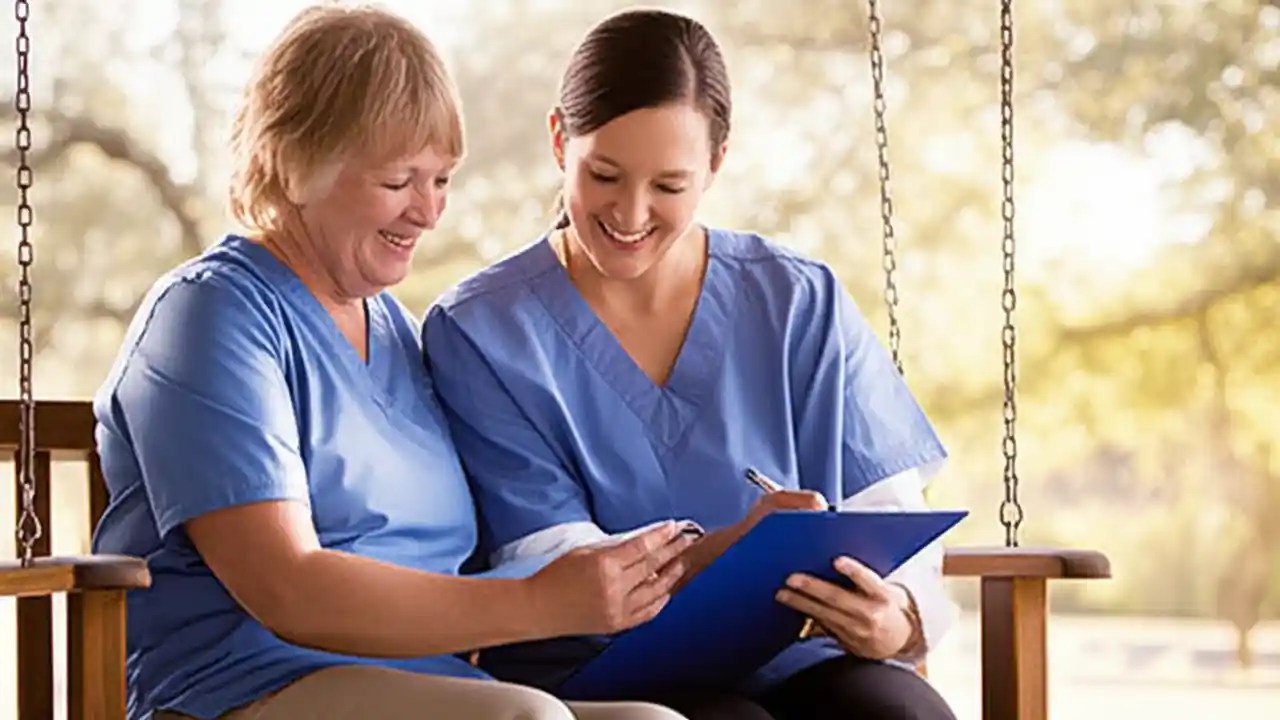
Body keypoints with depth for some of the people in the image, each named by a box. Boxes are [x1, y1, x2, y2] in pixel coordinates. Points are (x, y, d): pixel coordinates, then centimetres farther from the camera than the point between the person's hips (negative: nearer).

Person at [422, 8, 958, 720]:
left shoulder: (802, 305, 8)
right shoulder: (478, 333, 1)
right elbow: (546, 570, -7)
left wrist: (900, 616, -23)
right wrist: (732, 552, -26)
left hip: (788, 661, 3)